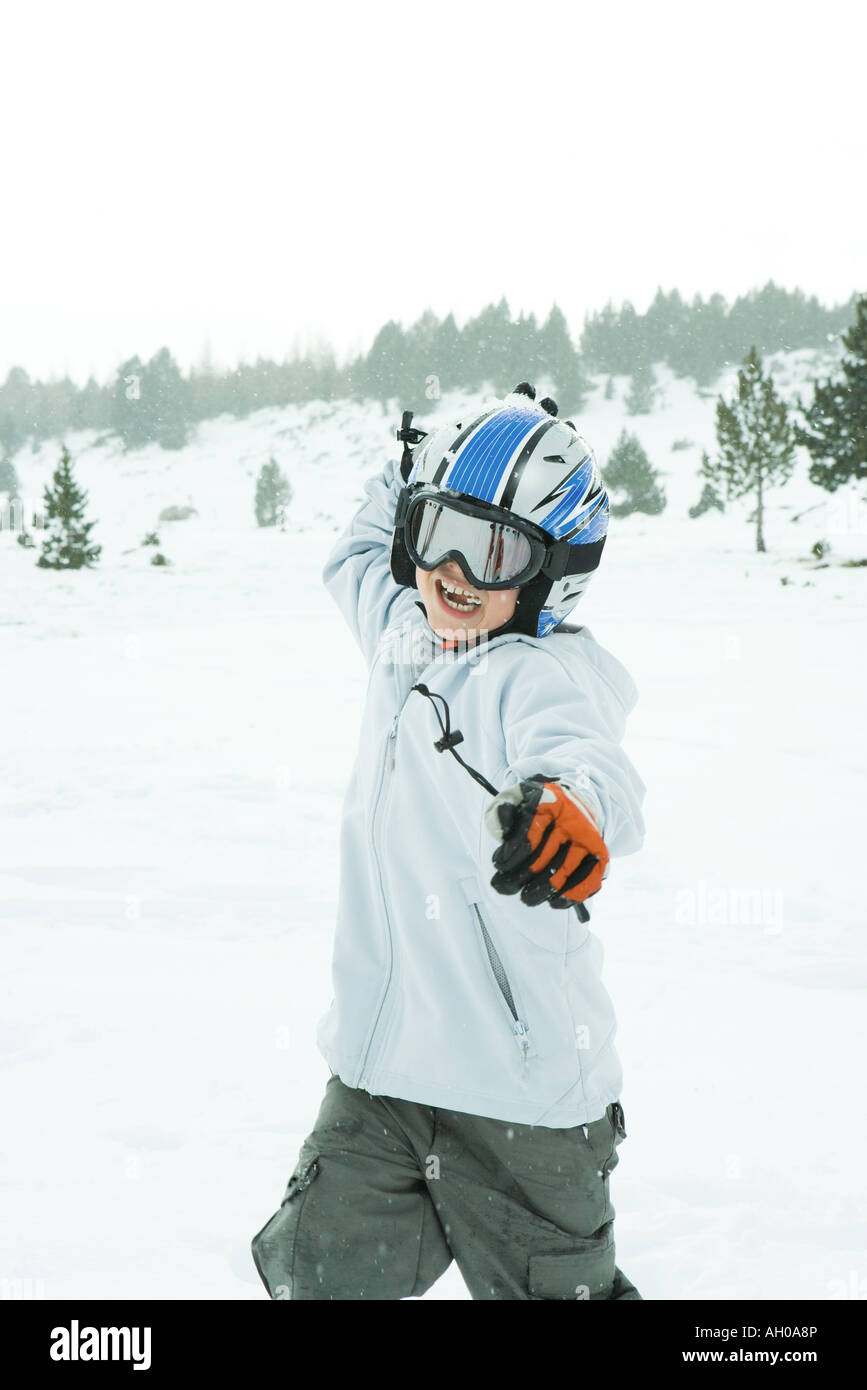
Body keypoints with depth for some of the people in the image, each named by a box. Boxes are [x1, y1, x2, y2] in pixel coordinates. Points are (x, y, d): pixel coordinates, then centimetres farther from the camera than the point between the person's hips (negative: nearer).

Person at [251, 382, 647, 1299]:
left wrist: (569, 807, -61)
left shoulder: (548, 674, -16)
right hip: (376, 1067, 7)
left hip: (521, 1091, -7)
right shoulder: (403, 634, 6)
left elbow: (582, 754, -40)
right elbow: (355, 561, 31)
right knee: (316, 1277, 13)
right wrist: (411, 476, 22)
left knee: (550, 1289, 5)